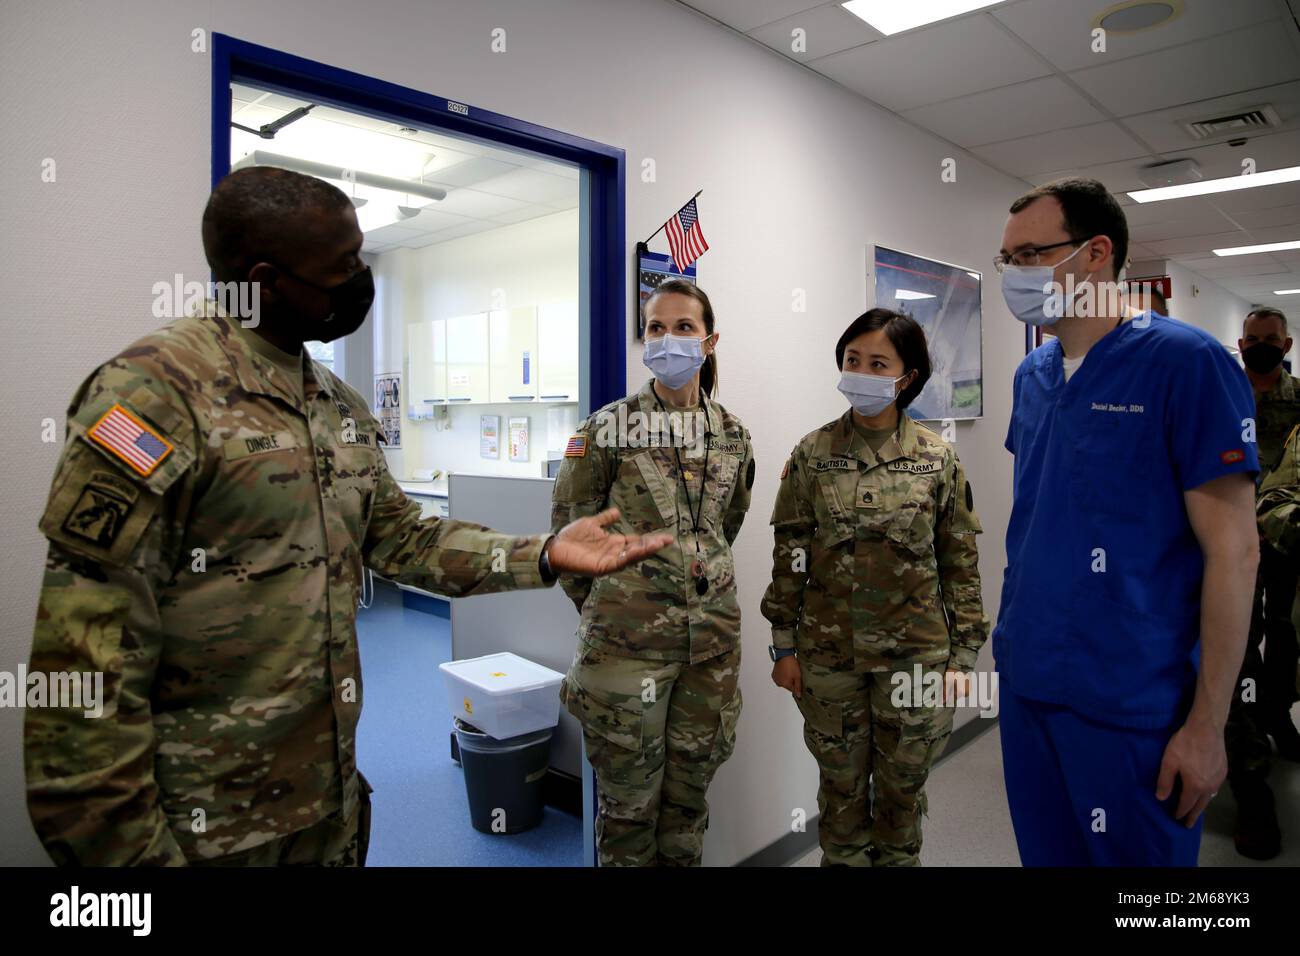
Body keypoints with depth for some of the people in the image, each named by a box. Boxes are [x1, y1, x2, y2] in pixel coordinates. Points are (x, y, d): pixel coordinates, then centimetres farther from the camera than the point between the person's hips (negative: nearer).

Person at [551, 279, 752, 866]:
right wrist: (604, 605, 5)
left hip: (711, 637, 4)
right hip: (626, 641, -3)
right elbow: (569, 528, 0)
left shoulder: (732, 434, 5)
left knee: (689, 794, 16)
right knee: (630, 801, 9)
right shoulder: (607, 428, -7)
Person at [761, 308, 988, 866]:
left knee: (903, 786, 14)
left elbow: (961, 563, 0)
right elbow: (788, 555, 0)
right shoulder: (812, 454, -3)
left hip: (915, 652, 0)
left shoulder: (938, 458, -3)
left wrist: (963, 654, -1)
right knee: (842, 785, 14)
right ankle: (843, 860, 36)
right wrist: (784, 645, 0)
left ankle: (898, 861, 38)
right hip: (829, 653, 0)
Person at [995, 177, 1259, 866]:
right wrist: (1017, 633, 10)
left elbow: (1234, 551, -13)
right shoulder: (1031, 375, 7)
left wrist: (1207, 723, -13)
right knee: (1045, 853, 20)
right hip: (1024, 683, 6)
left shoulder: (1184, 362, -12)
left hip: (1128, 706, -6)